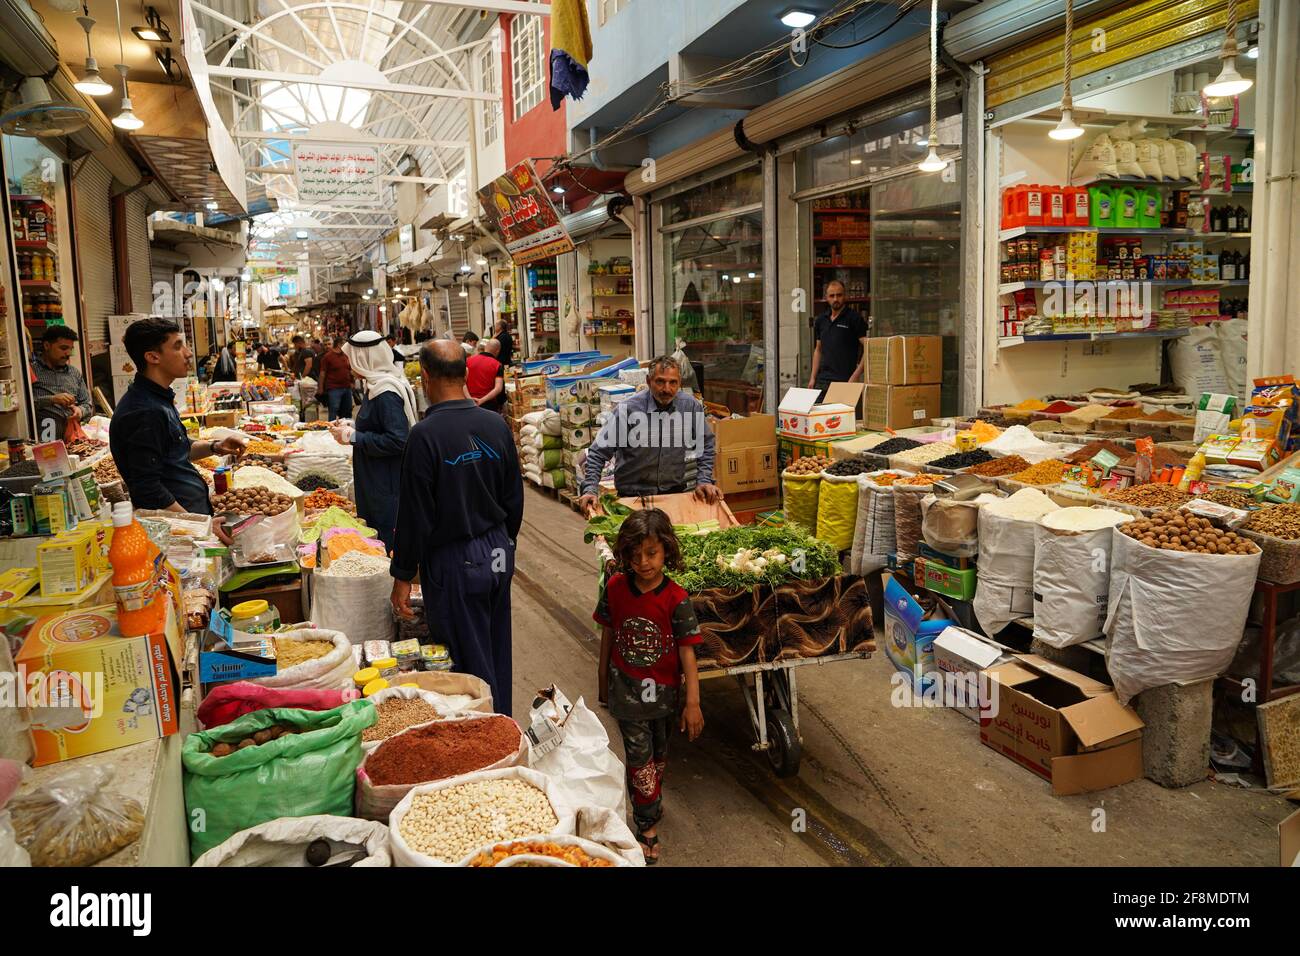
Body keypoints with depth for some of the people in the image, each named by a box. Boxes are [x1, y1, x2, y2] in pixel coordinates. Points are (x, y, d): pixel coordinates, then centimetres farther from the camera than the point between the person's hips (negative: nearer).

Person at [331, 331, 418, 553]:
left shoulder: (386, 393, -20)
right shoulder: (375, 386, 11)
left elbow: (397, 441, -27)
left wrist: (353, 437, -19)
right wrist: (350, 429, 8)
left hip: (386, 487, -10)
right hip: (373, 482, 10)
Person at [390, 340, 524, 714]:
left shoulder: (425, 434, -18)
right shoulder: (497, 424, 0)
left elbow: (415, 514, -15)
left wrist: (402, 576, -6)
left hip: (454, 563, -6)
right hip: (499, 556, 6)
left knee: (470, 662, 6)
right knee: (497, 656, 19)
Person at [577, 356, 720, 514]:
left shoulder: (691, 407, -3)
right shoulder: (627, 410, -13)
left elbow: (705, 445, 13)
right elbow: (599, 452, -7)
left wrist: (704, 481, 4)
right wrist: (590, 490, -16)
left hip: (675, 493, 2)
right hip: (632, 496, -2)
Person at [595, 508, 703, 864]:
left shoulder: (676, 598, -18)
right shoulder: (615, 588, -11)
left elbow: (687, 651, -15)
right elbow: (608, 635, 2)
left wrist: (692, 702, -15)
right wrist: (603, 682, 11)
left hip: (663, 692, 0)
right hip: (626, 689, 0)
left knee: (658, 755, 20)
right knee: (640, 759, 1)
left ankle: (651, 803, 45)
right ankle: (648, 828, 15)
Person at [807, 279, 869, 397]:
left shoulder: (854, 318, -4)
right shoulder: (821, 320, 13)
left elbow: (868, 348, -10)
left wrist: (856, 375, -18)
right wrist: (813, 377, 11)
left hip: (845, 380, -5)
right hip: (822, 381, 5)